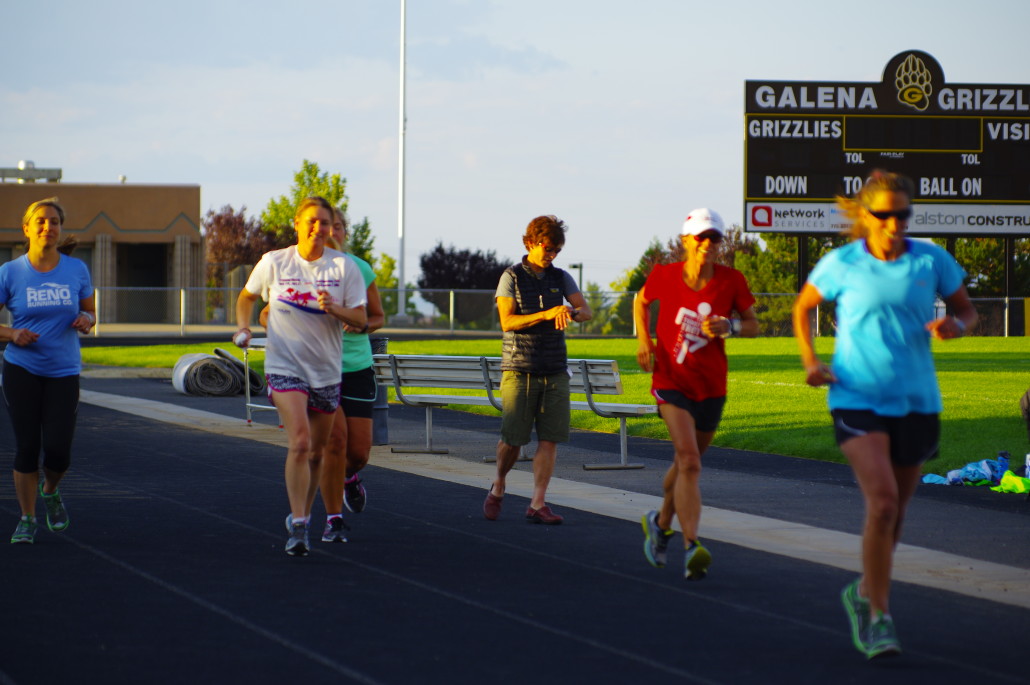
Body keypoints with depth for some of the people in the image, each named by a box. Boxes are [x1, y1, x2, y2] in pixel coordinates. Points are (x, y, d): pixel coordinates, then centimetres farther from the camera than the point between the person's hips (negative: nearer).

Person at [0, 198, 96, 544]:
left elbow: (90, 313, 13)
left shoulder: (76, 270, 2)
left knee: (58, 452, -7)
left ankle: (50, 491, 27)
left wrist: (86, 320, -10)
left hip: (64, 372, 1)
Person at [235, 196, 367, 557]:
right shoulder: (273, 262, -2)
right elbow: (247, 297, 16)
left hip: (327, 370, 3)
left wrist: (334, 308, -22)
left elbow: (361, 319, -3)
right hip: (285, 366, -2)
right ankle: (299, 527, -19)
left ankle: (300, 517, 30)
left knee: (315, 451, 10)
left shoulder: (344, 267, -2)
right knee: (299, 441, -19)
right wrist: (243, 326, -2)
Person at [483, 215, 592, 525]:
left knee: (549, 439, -4)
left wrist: (571, 312, -25)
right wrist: (546, 315, -23)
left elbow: (586, 310, -1)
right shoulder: (512, 277, 0)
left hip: (555, 371, 3)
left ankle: (537, 504, -2)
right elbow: (507, 322, -10)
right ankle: (498, 487, 23)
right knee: (512, 439, -3)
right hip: (519, 370, -3)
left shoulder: (561, 278, 11)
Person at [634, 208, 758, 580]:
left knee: (687, 462, 17)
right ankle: (692, 547, -29)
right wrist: (644, 341, 2)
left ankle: (660, 522, 45)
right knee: (689, 460, -21)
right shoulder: (665, 275, -7)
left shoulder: (732, 281, -6)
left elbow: (753, 325, 5)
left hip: (711, 387, 3)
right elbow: (641, 301, 15)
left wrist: (729, 327, -16)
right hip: (672, 381, -3)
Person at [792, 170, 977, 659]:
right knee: (882, 500, -21)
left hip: (916, 401, 3)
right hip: (857, 399, -3)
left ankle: (864, 591, 40)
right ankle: (878, 618, -13)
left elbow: (967, 311, 11)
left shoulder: (932, 261, -1)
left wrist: (953, 326, -13)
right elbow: (803, 307, 12)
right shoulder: (841, 265, -4)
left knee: (895, 511, 12)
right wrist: (809, 361, -2)